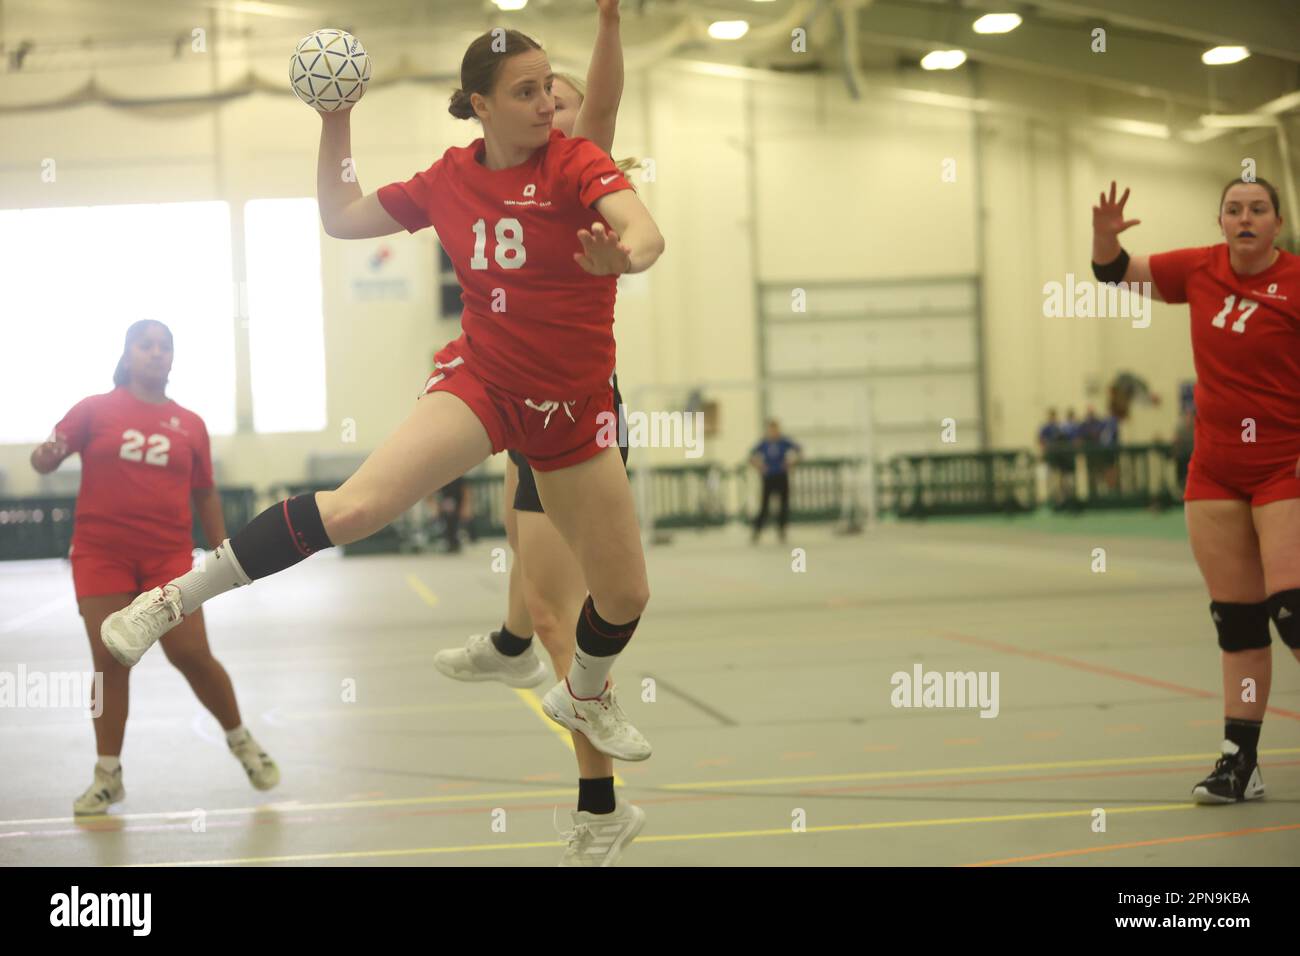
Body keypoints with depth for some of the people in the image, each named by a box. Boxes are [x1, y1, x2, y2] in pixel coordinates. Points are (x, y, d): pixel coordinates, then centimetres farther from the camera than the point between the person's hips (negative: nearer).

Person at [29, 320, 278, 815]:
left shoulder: (190, 425, 9)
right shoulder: (95, 409, 4)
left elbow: (205, 495, 14)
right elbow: (44, 460, -1)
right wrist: (47, 453, -25)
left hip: (169, 555, 1)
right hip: (101, 555, 0)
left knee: (192, 655, -6)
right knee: (110, 661, -1)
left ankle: (240, 740, 18)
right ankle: (107, 776, 10)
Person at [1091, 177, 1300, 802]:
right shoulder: (1200, 270, 3)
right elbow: (1115, 272, 13)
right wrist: (1105, 235, -7)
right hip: (1213, 473, 5)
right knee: (1235, 619, 7)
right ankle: (1240, 761, 12)